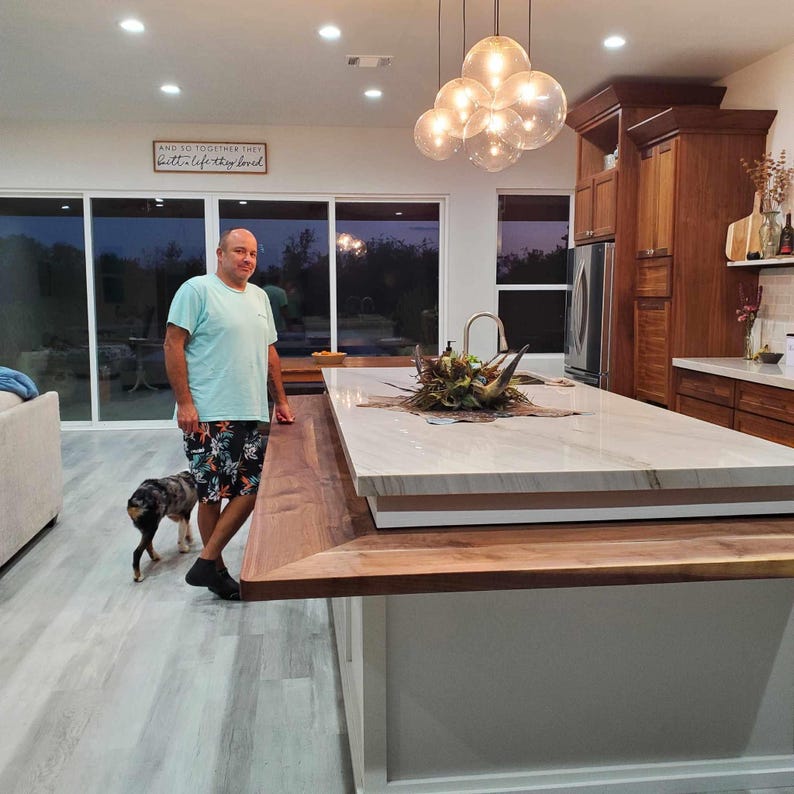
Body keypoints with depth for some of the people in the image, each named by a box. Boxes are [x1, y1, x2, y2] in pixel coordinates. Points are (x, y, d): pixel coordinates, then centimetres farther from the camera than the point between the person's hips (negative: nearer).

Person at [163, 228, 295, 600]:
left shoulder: (259, 297, 16)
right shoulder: (197, 289, -6)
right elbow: (173, 345, -10)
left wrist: (280, 400, 17)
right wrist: (184, 403, -16)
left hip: (251, 415, 7)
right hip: (208, 415, -7)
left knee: (252, 488, 5)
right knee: (213, 494, 0)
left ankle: (207, 563, 16)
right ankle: (214, 567, 15)